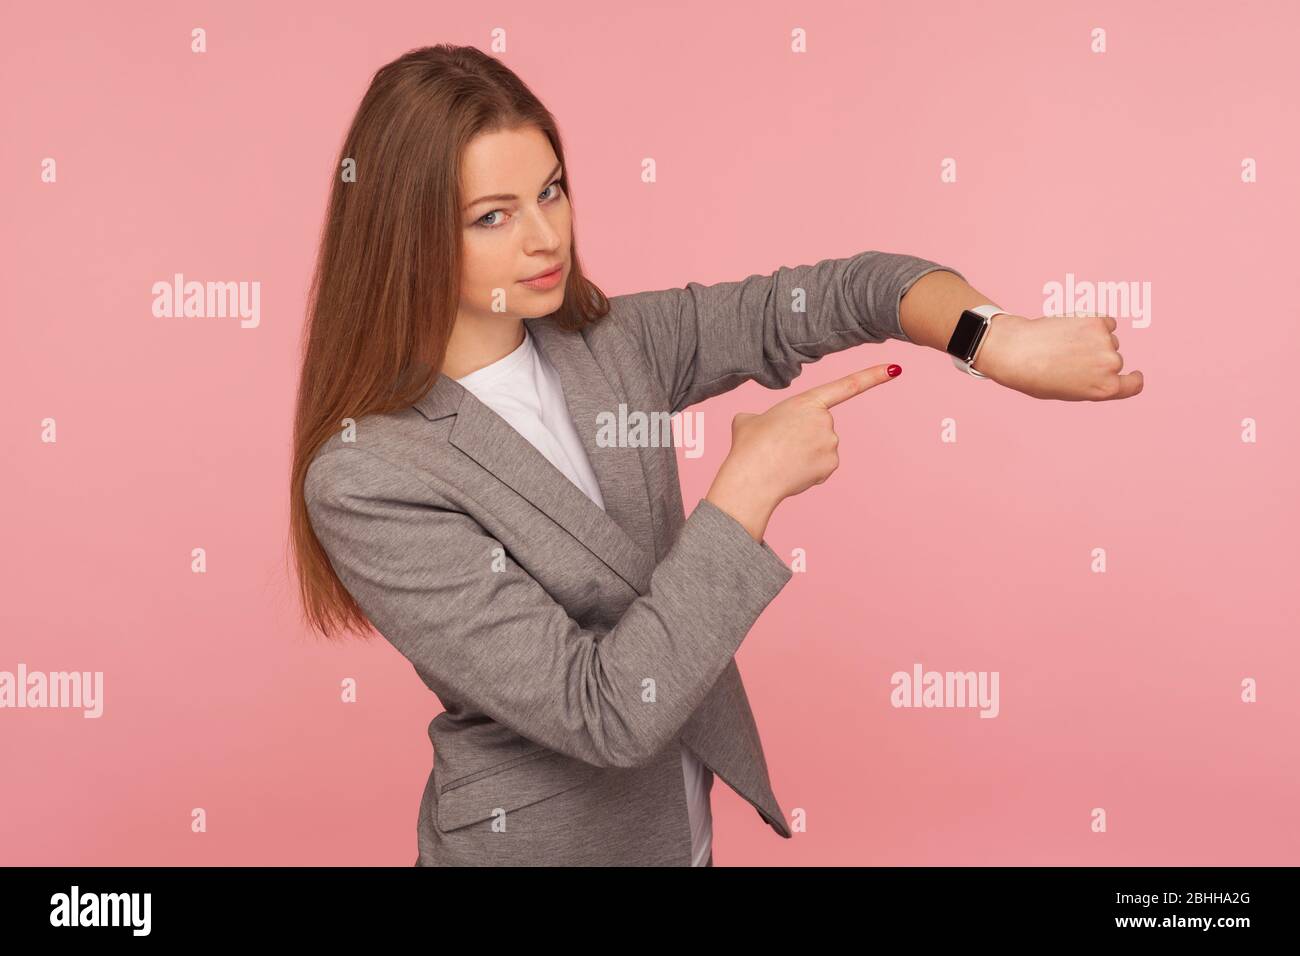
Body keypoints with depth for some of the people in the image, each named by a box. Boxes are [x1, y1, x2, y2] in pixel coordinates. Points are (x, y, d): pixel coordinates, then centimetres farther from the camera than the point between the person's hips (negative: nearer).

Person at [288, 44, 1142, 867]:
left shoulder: (615, 344, -6)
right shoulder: (363, 477, -23)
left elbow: (842, 293, -9)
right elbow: (602, 713, -27)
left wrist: (1003, 344, -27)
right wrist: (751, 485, -25)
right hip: (534, 841, -6)